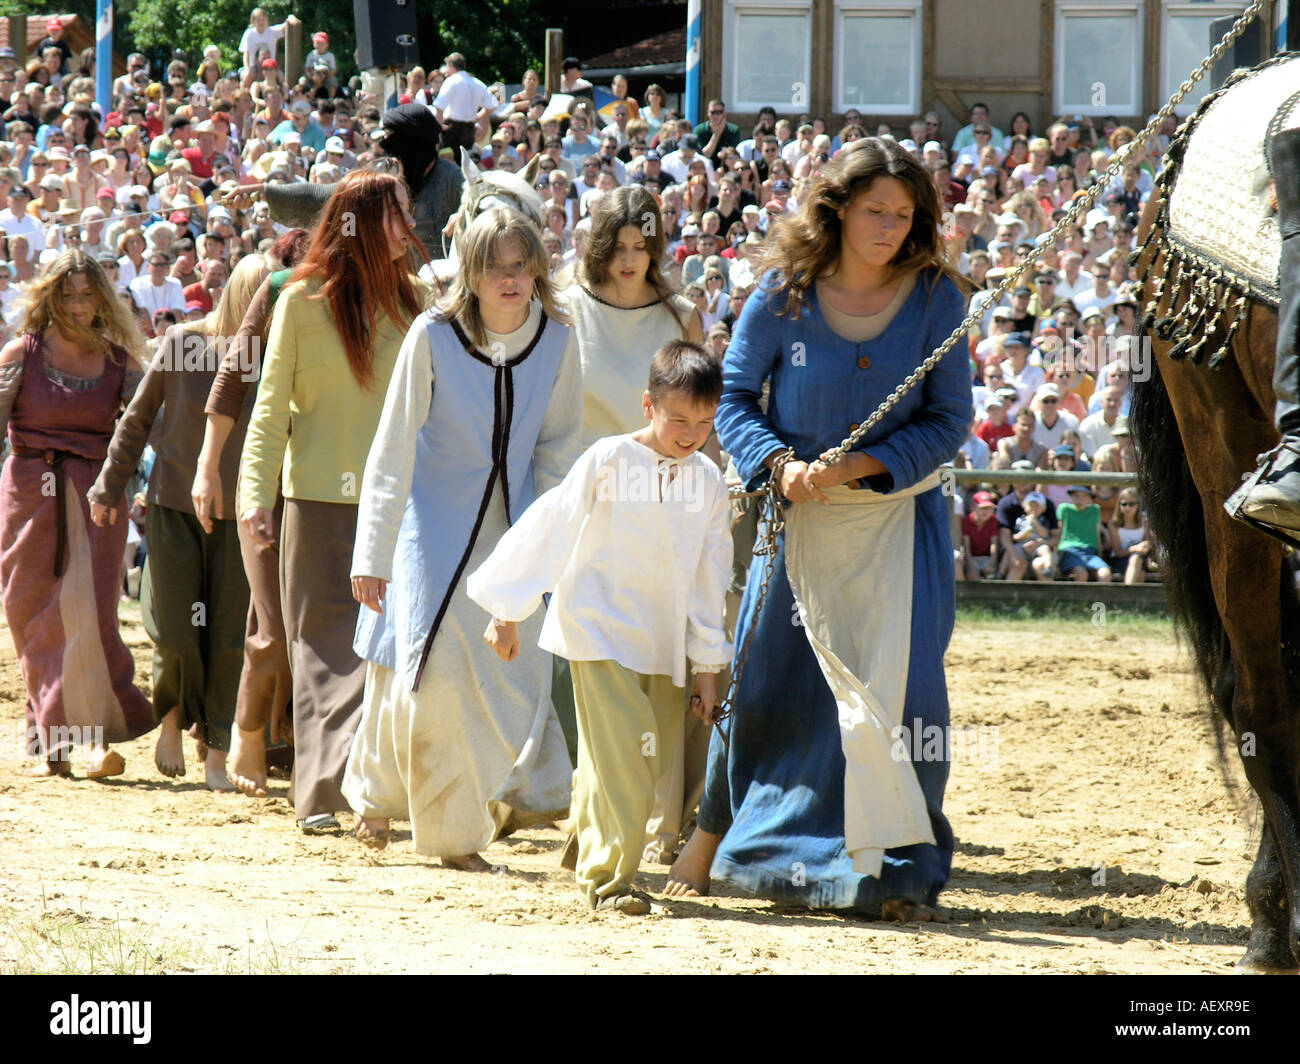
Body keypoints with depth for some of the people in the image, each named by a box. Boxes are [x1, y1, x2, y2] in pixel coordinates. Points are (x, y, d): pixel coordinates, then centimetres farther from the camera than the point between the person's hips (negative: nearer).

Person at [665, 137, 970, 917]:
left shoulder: (935, 299, -5)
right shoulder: (785, 295, -5)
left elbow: (949, 420, -4)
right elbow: (736, 398, 1)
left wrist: (859, 466, -16)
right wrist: (779, 464, -17)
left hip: (900, 515, 0)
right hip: (800, 514, 1)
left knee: (899, 689, -6)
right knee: (762, 677, 9)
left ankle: (898, 869, 1)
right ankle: (714, 835, 27)